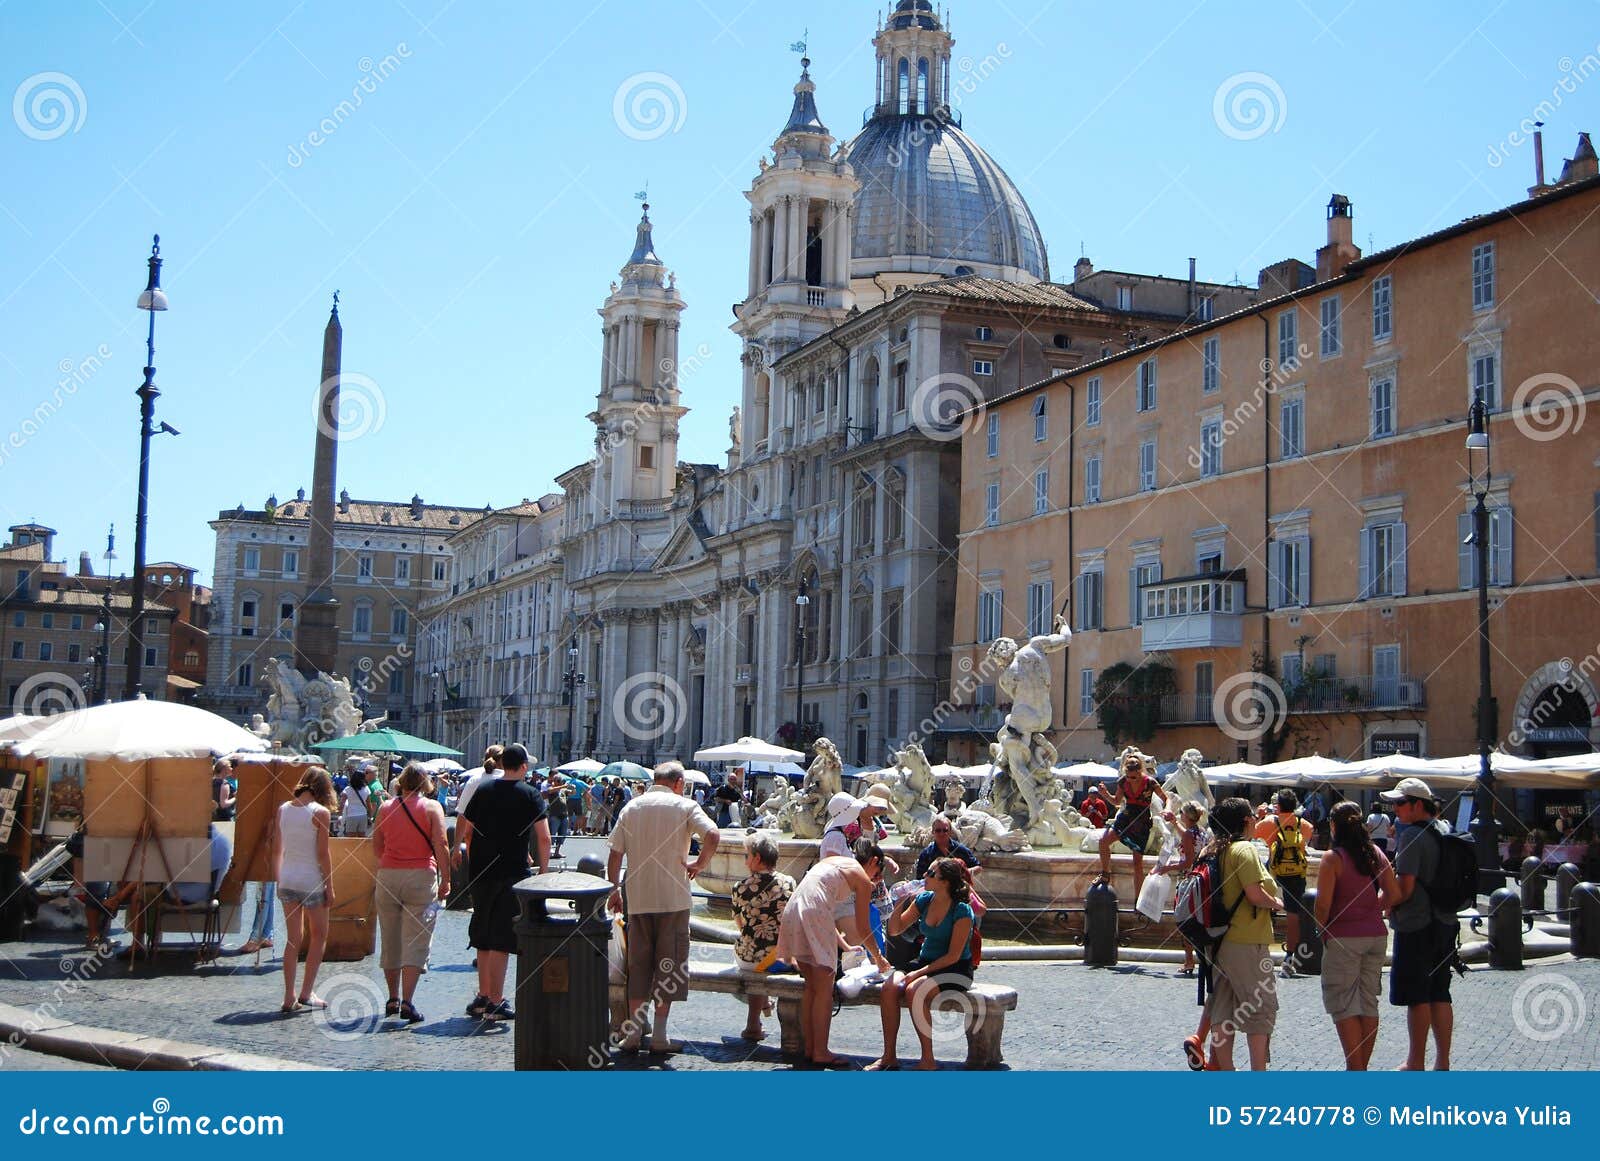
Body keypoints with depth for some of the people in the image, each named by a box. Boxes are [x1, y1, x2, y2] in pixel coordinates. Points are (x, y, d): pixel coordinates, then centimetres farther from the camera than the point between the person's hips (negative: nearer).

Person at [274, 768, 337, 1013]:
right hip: (311, 880, -5)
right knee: (318, 937, 11)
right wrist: (330, 887, -5)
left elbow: (276, 850, 8)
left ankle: (289, 996, 9)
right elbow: (323, 854, -11)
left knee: (293, 938, 11)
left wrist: (278, 881, 17)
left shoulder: (283, 809, 4)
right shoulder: (320, 812, -11)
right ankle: (306, 993, 7)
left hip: (287, 879, 5)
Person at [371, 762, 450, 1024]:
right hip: (421, 877, -3)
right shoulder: (432, 807, -2)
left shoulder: (385, 808, 7)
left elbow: (376, 848, 12)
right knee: (416, 942, -2)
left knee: (390, 940, 14)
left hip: (387, 876, 3)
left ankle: (393, 1000, 23)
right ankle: (406, 1002, -12)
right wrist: (446, 880, -3)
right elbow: (441, 846, -9)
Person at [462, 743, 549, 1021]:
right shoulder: (530, 794, -5)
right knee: (502, 939, -1)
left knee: (483, 938, 15)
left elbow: (466, 831, 10)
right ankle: (495, 1002, -1)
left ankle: (483, 996, 22)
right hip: (512, 873, -4)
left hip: (481, 871, 5)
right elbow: (543, 837, -11)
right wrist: (543, 870, -1)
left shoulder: (483, 789, 7)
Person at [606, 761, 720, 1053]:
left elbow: (615, 854, 8)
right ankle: (659, 1036, 4)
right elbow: (713, 835, -17)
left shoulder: (632, 807, 10)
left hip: (637, 898, 3)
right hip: (673, 897, -3)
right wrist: (699, 864, -3)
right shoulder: (684, 805, -1)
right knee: (669, 964, 4)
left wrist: (614, 890, 18)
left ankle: (633, 1032, 10)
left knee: (638, 963, 10)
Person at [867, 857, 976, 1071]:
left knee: (914, 991, -33)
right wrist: (900, 903, -6)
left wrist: (919, 973, -22)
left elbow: (953, 955, -17)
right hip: (926, 961, 6)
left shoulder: (962, 911, -15)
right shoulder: (924, 900, 3)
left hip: (955, 970, -6)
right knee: (889, 988, -22)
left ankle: (928, 1061, -21)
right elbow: (895, 930, 9)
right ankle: (889, 1056, -15)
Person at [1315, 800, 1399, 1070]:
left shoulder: (1333, 858, -12)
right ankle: (1363, 1066, 17)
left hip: (1343, 938, -6)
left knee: (1343, 1006, 1)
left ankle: (1355, 1068, -4)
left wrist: (1322, 930, -1)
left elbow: (1323, 903, -16)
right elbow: (1393, 894, 6)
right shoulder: (1376, 854, 4)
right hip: (1376, 936, 6)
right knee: (1369, 1002, 12)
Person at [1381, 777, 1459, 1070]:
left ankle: (1416, 1064, 5)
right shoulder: (1442, 834, 10)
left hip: (1416, 925, -8)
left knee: (1417, 997, -1)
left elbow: (1405, 887, -20)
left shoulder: (1412, 835, -15)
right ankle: (1443, 1063, 14)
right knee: (1439, 994, 11)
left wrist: (1385, 903, -2)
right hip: (1445, 923, 8)